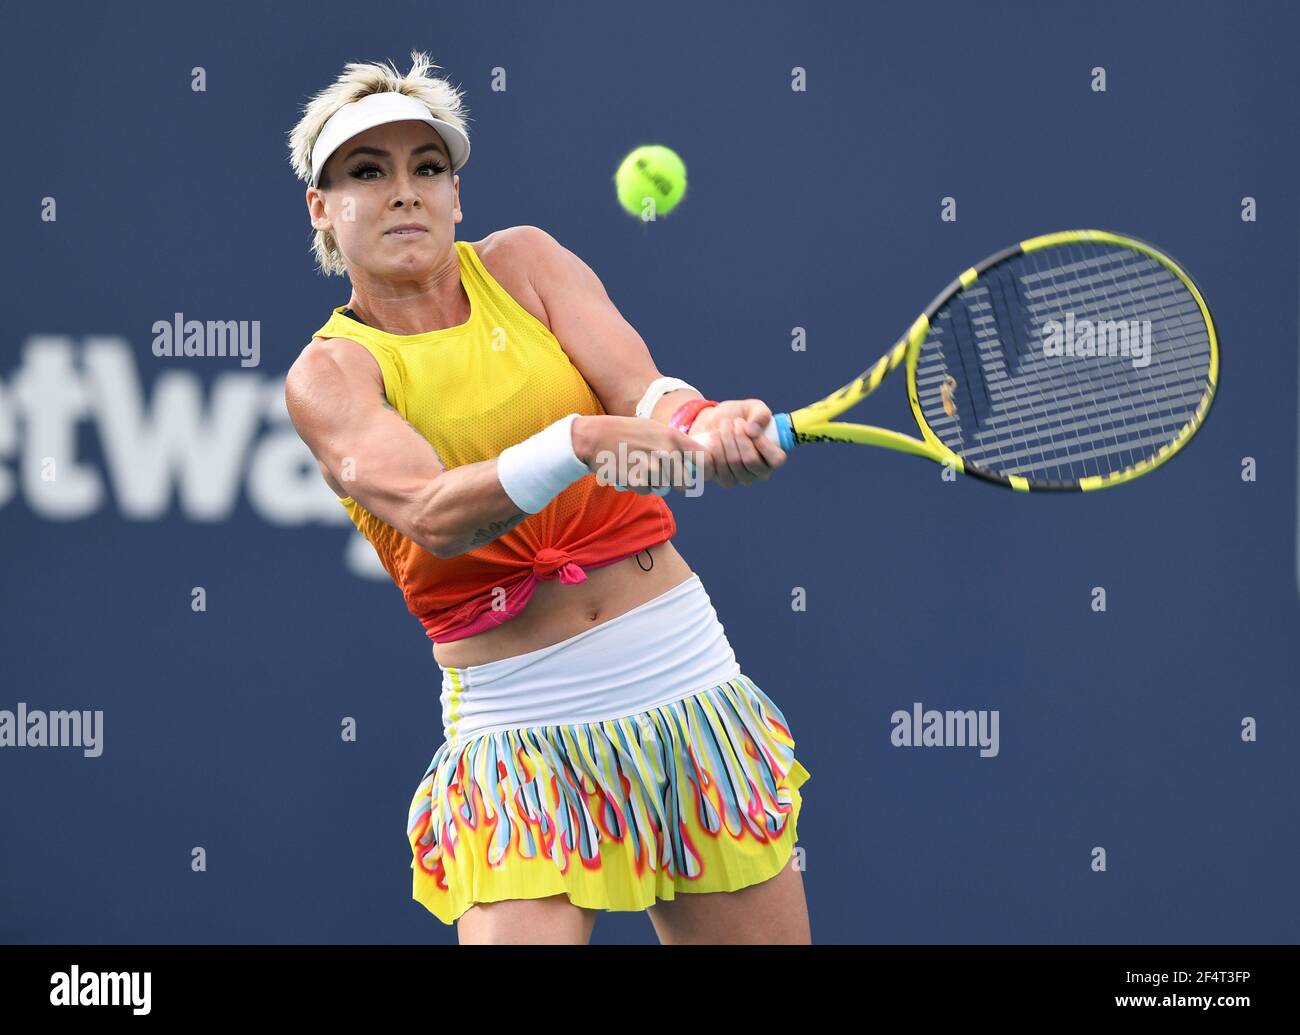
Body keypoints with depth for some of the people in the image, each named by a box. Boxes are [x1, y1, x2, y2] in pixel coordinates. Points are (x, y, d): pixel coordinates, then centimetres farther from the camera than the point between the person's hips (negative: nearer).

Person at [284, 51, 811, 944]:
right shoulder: (328, 374, -4)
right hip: (519, 733, -3)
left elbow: (643, 391, -11)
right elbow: (431, 516, -22)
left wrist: (697, 420, -34)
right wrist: (582, 442, -39)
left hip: (687, 686, 3)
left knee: (767, 932, 3)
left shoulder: (520, 262, 5)